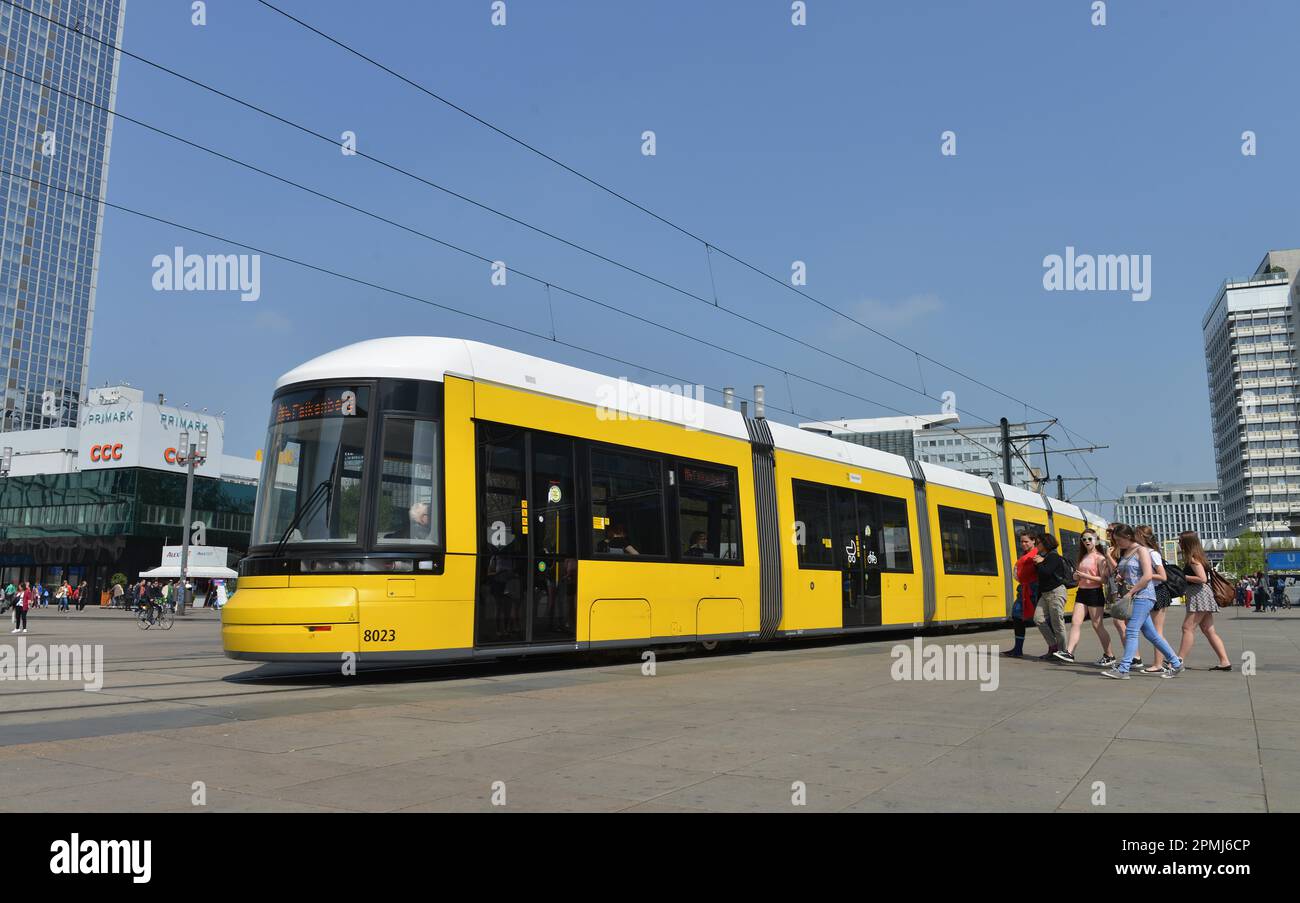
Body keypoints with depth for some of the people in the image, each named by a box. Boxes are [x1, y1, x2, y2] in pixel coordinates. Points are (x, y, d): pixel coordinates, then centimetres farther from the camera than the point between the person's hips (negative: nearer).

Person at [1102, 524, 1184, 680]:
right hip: (1132, 597, 9)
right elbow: (1123, 575, 21)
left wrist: (1130, 592, -17)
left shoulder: (1141, 550, -8)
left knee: (1131, 631, -14)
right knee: (1150, 633, 11)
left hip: (1143, 596, -9)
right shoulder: (1124, 553, 16)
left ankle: (1123, 669, -17)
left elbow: (1147, 576, -17)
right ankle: (1176, 663, 21)